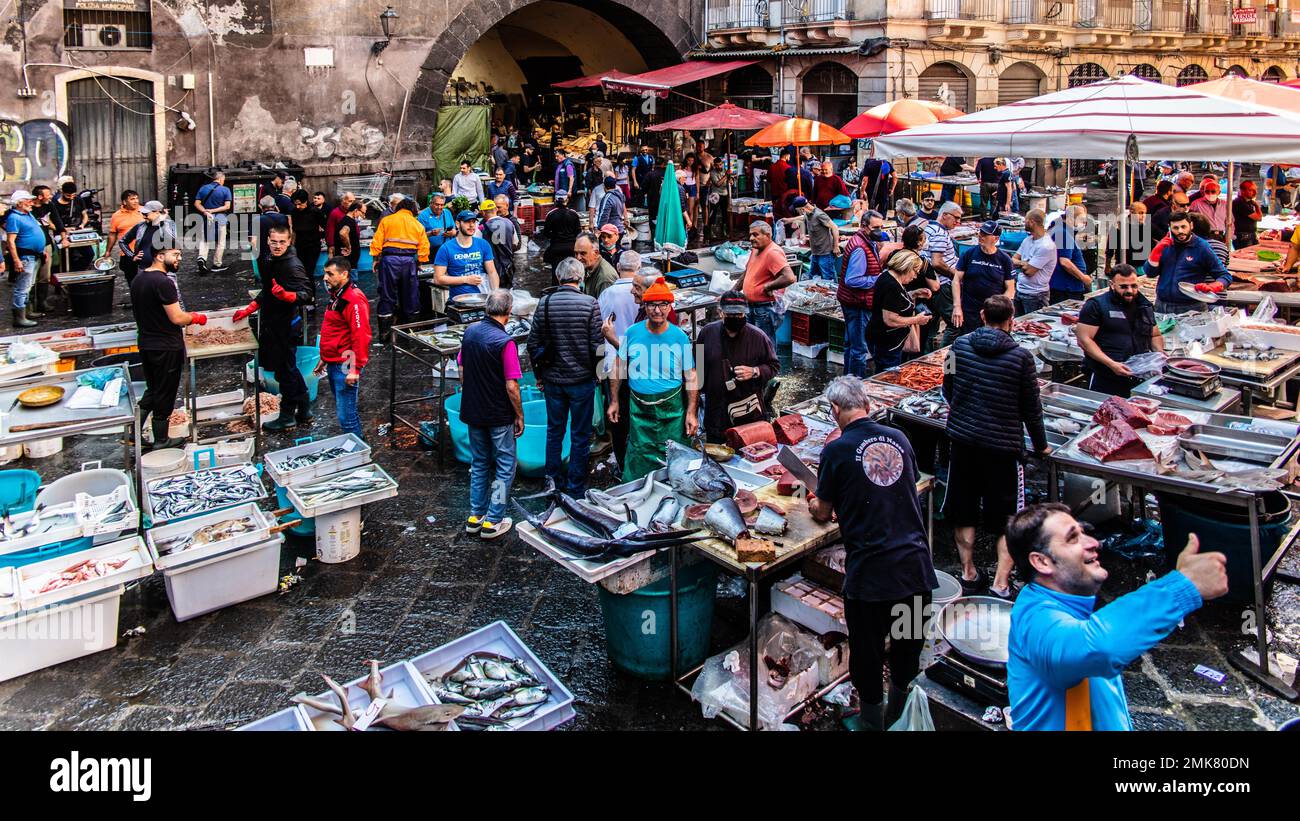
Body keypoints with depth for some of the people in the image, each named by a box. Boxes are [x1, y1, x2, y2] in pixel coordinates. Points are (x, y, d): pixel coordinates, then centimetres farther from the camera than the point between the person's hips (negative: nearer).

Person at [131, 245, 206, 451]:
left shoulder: (137, 279, 7)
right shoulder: (163, 282, -21)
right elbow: (177, 318, -23)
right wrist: (195, 317, -3)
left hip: (145, 344, 8)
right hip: (166, 348, -8)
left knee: (152, 390, 21)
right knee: (165, 394, 6)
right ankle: (161, 441, 18)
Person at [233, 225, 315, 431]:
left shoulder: (293, 265, -18)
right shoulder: (269, 261, 11)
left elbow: (308, 294, -26)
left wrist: (285, 295, -42)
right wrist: (248, 310, 22)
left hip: (285, 326, -9)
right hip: (272, 323, 9)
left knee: (285, 371, 1)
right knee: (289, 369, 16)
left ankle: (287, 417, 12)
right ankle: (304, 412, 27)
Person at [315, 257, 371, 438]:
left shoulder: (354, 299, -17)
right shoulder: (336, 296, 15)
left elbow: (361, 336, -23)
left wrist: (355, 369, -24)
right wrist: (324, 358, 26)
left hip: (345, 367, -10)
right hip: (333, 364, 10)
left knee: (346, 416, -8)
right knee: (343, 411, 17)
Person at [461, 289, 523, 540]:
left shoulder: (470, 331, -1)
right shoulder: (505, 342, -22)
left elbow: (462, 370, 9)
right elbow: (511, 387, -20)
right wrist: (519, 415, -7)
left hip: (473, 412, 7)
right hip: (499, 416, -6)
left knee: (479, 464, 19)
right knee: (505, 467, 7)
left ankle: (475, 516, 25)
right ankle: (493, 521, 9)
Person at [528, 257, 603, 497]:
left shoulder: (545, 302, -5)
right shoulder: (590, 304, -13)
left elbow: (534, 343, 0)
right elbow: (597, 345, -12)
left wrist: (539, 374, 12)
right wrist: (597, 374, 4)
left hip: (553, 379, 3)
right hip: (581, 379, -3)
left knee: (554, 431, 18)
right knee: (580, 436, 9)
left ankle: (554, 482, 28)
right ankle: (576, 489, 16)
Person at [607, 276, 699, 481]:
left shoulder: (681, 338, -5)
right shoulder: (632, 333, -1)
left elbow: (692, 377, -1)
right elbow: (618, 369, 9)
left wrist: (692, 412, -7)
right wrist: (614, 401, 7)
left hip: (672, 410, -1)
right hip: (639, 409, 1)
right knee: (637, 458, 7)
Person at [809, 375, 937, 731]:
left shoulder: (836, 451, -9)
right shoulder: (899, 438, 5)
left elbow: (822, 512, 2)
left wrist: (813, 503, 25)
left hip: (870, 571, -5)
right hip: (915, 564, 5)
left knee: (867, 651, 15)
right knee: (908, 646, 22)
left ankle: (872, 719, 31)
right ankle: (900, 714, 41)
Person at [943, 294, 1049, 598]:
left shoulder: (960, 345, -4)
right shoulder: (1020, 357, -12)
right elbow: (1031, 407, -4)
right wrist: (1041, 445, 11)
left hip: (962, 439, 3)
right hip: (1003, 445, -3)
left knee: (963, 512, 16)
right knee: (1007, 519, 9)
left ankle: (968, 574, 24)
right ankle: (1001, 583, 5)